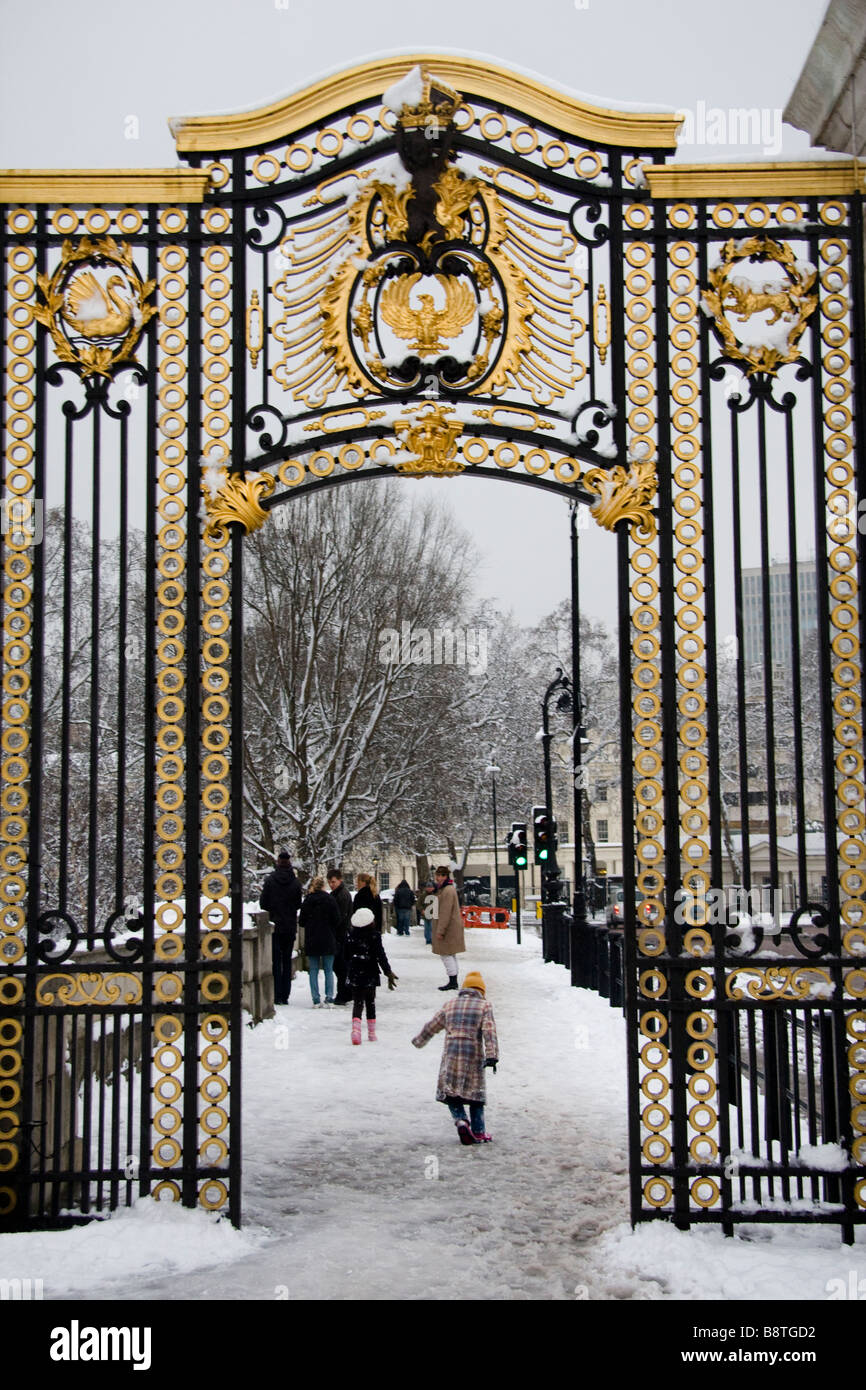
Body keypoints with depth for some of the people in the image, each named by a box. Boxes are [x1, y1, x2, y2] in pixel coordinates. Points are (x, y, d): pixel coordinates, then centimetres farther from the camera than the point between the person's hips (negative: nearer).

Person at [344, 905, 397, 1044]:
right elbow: (381, 956, -12)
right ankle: (372, 1033, 19)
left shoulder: (350, 936, 1)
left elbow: (346, 956, 8)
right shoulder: (374, 936, -10)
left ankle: (356, 1028, -21)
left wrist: (348, 971, 20)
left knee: (357, 1003, 2)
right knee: (370, 1003, 13)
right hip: (370, 975, -2)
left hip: (354, 975, 2)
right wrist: (388, 972, -6)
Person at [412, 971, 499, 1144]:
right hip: (474, 1058, -1)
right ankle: (478, 1133, 12)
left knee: (450, 1091, 9)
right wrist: (491, 1055, -15)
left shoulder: (449, 1005, 13)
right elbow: (489, 1032, -8)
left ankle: (460, 1120, -14)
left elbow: (431, 1027, 20)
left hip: (451, 1056, 1)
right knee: (475, 1092, 10)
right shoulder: (484, 1006, 5)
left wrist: (418, 1041, 36)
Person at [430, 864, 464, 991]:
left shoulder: (448, 891, -18)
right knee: (451, 954, 13)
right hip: (451, 927, 11)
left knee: (447, 954, -8)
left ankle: (452, 982, -7)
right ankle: (454, 981, 19)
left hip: (449, 927, -11)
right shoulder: (442, 889, 15)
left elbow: (446, 913, -23)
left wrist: (440, 930, -23)